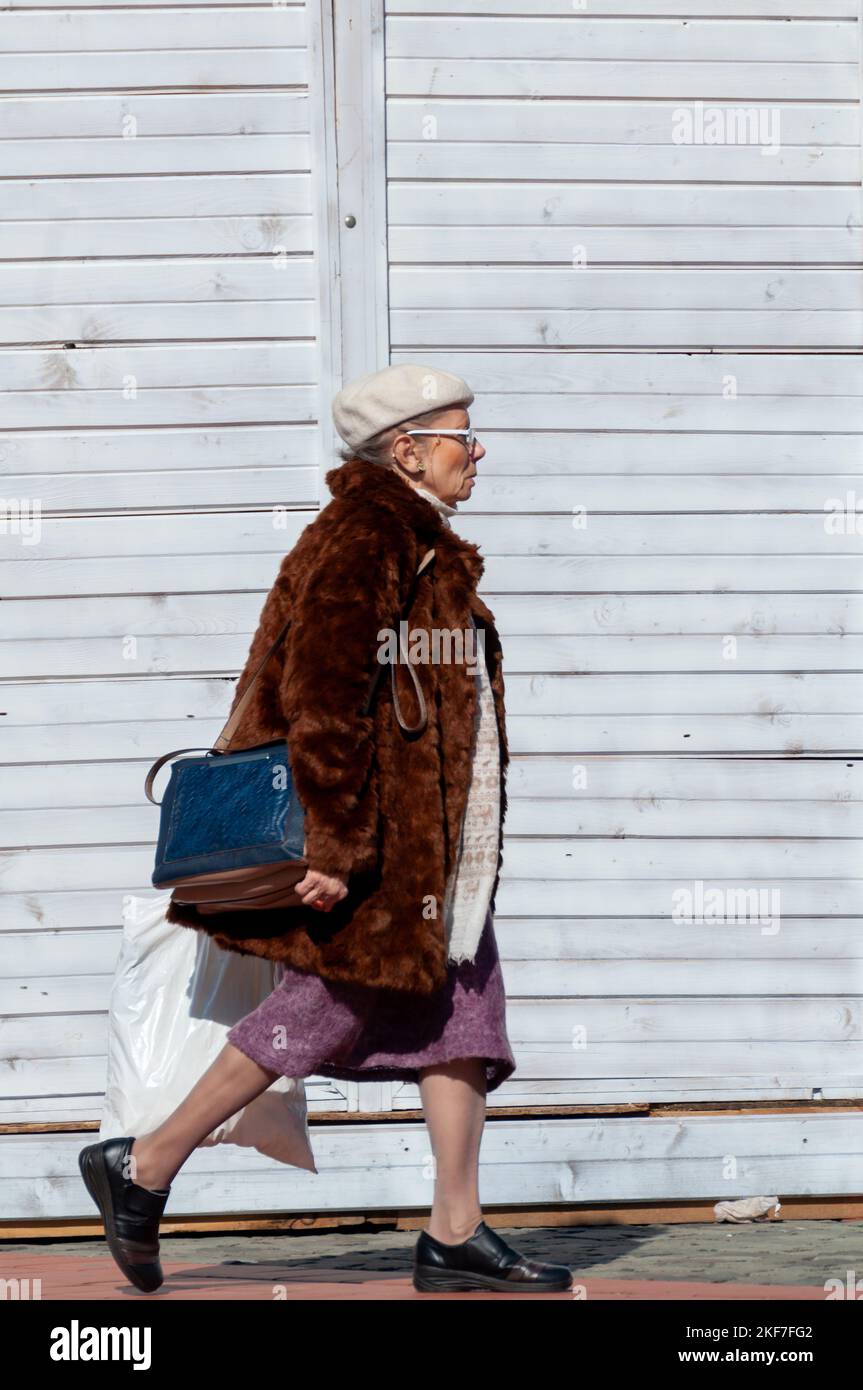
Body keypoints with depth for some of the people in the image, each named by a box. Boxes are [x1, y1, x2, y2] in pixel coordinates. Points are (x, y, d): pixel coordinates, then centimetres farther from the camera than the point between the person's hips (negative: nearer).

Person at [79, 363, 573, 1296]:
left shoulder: (425, 546, 17)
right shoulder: (361, 536, -15)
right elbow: (321, 693, -22)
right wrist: (333, 841, -26)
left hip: (435, 848, 10)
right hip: (371, 841, -10)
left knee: (461, 1014, 4)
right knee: (327, 1010, -4)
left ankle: (455, 1236, 7)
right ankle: (142, 1169, 9)